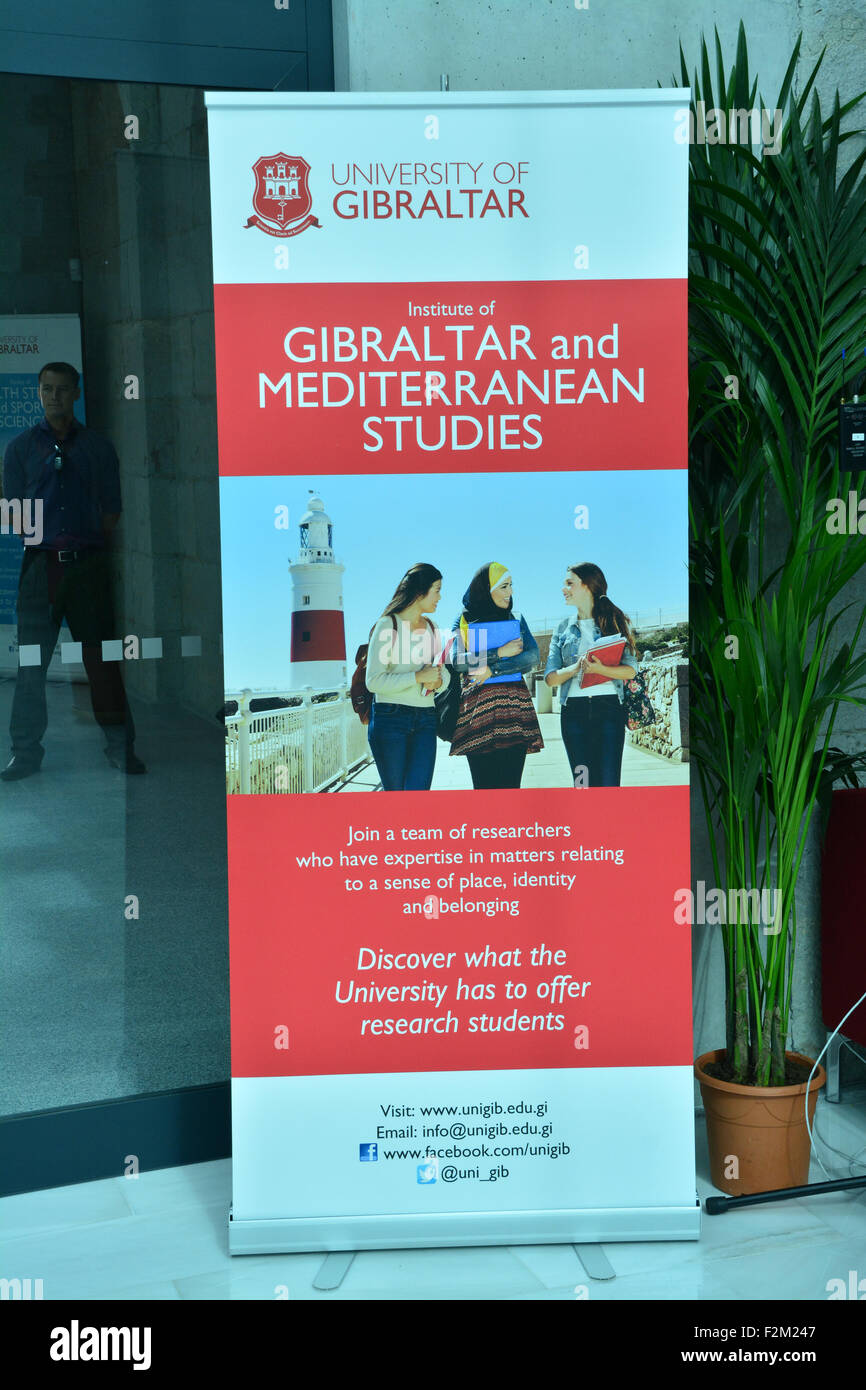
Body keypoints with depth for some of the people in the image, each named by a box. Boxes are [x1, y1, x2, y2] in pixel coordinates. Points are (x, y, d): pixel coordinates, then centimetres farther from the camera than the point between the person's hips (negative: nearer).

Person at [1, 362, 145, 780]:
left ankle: (120, 745, 9)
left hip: (89, 561, 0)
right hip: (42, 563, 0)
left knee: (101, 655, 1)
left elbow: (112, 508, 8)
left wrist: (93, 543, -3)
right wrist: (44, 540, -4)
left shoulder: (98, 447, 10)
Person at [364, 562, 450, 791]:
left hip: (425, 720, 5)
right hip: (390, 718, -5)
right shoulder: (388, 626, -5)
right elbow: (374, 681, -11)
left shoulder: (432, 628, 15)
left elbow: (446, 673, 20)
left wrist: (438, 680, -4)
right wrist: (417, 677, -17)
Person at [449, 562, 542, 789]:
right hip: (477, 710, -2)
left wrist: (493, 670, -11)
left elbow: (532, 656, 0)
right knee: (484, 785, -5)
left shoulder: (516, 619, 15)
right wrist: (500, 653, -8)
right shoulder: (464, 621, 9)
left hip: (514, 707, 2)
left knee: (511, 784, -3)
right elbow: (456, 660, -7)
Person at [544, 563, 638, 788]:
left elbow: (631, 670, -2)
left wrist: (600, 669, -20)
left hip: (609, 708, -3)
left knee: (608, 783, -8)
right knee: (583, 783, 1)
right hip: (573, 711, 3)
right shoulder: (563, 628, 15)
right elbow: (550, 678, 6)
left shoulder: (615, 621, 7)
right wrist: (576, 668, -13)